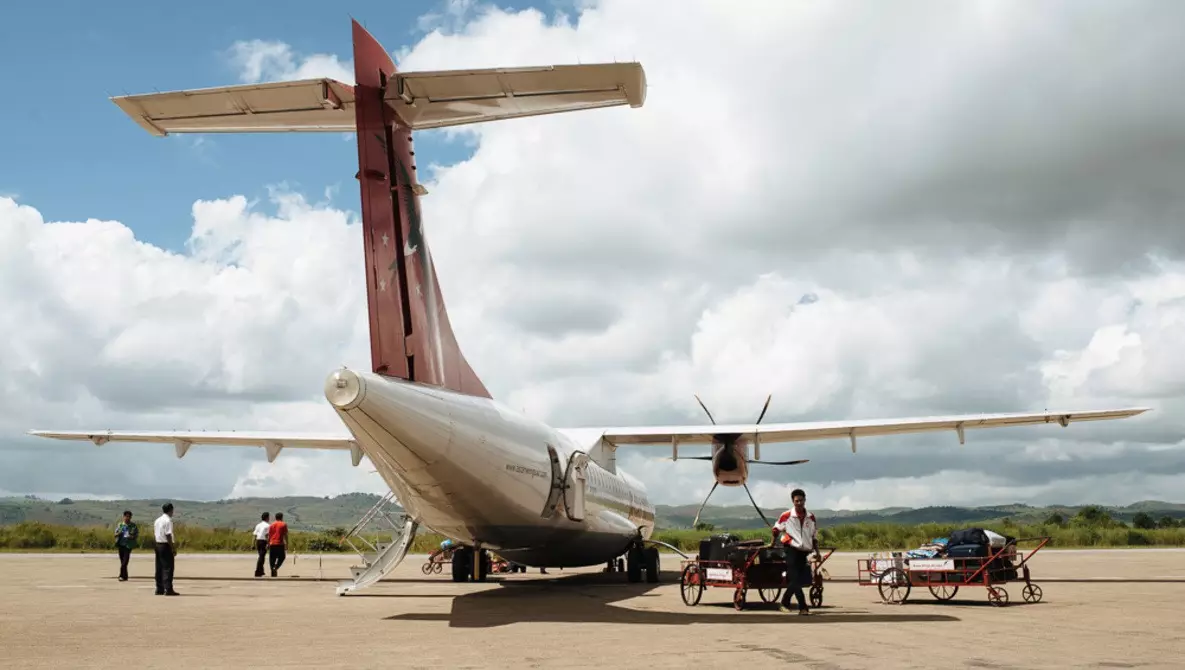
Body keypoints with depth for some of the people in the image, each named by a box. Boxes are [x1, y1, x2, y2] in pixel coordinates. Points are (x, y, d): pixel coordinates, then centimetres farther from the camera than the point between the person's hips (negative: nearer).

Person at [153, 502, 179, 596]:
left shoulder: (157, 520, 14)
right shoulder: (168, 520, -13)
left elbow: (154, 535, 15)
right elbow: (168, 536, -18)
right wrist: (173, 548, -15)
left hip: (158, 545, 9)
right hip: (166, 546, -9)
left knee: (159, 568, 11)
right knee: (168, 568, -6)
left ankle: (159, 589, 15)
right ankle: (168, 589, -9)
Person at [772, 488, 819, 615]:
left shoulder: (811, 517, 7)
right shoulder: (786, 516, -7)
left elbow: (813, 536, 14)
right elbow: (776, 530, 6)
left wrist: (817, 552, 8)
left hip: (805, 552, 5)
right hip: (792, 551, -5)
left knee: (796, 581, 8)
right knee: (795, 580, -11)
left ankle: (785, 603, 20)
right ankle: (803, 607, -5)